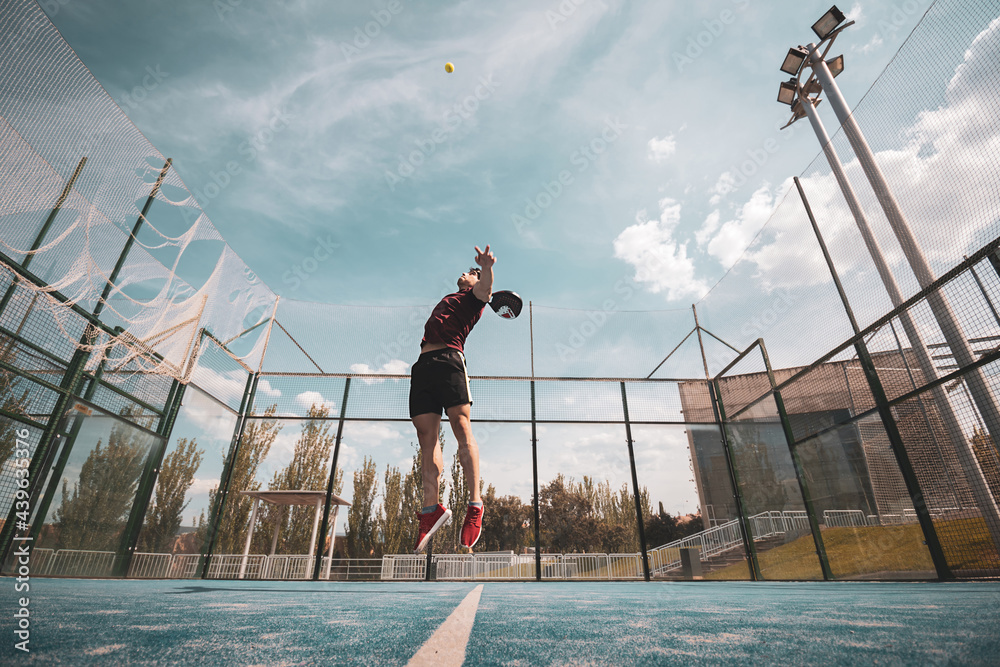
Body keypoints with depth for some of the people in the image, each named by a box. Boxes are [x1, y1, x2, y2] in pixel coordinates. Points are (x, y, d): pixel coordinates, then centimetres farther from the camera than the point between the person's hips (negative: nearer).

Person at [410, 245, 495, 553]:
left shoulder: (473, 296, 15)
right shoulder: (446, 301, 36)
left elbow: (485, 289, -8)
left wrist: (487, 268, -25)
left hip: (448, 359, -6)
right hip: (423, 364, 7)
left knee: (461, 427, -15)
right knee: (426, 433, -4)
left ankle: (475, 504, -13)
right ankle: (431, 507, -5)